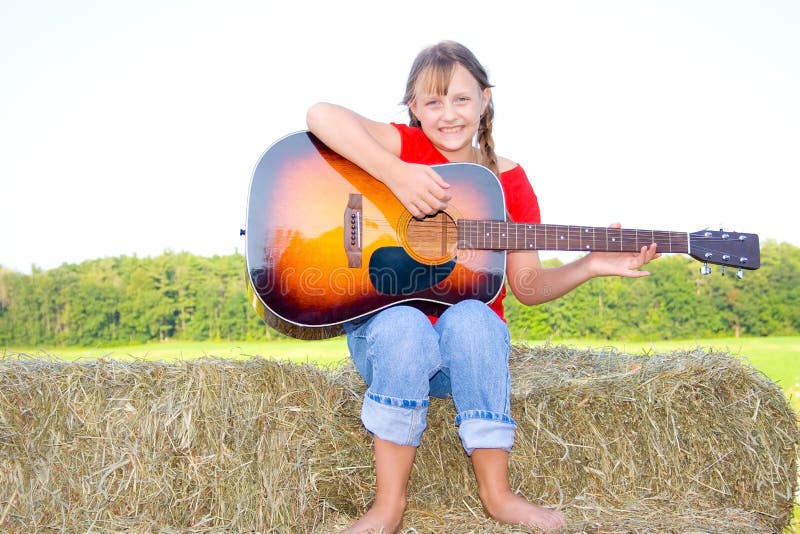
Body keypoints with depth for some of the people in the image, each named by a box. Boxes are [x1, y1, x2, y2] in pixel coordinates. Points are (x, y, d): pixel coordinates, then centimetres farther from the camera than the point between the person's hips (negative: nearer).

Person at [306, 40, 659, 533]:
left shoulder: (509, 181, 4)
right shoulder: (405, 147, -3)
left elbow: (528, 285, 6)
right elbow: (322, 115, -21)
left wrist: (589, 266, -10)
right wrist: (395, 174, -30)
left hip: (471, 336, 2)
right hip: (384, 327, -1)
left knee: (470, 318, -33)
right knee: (403, 326, -36)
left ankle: (497, 492, -20)